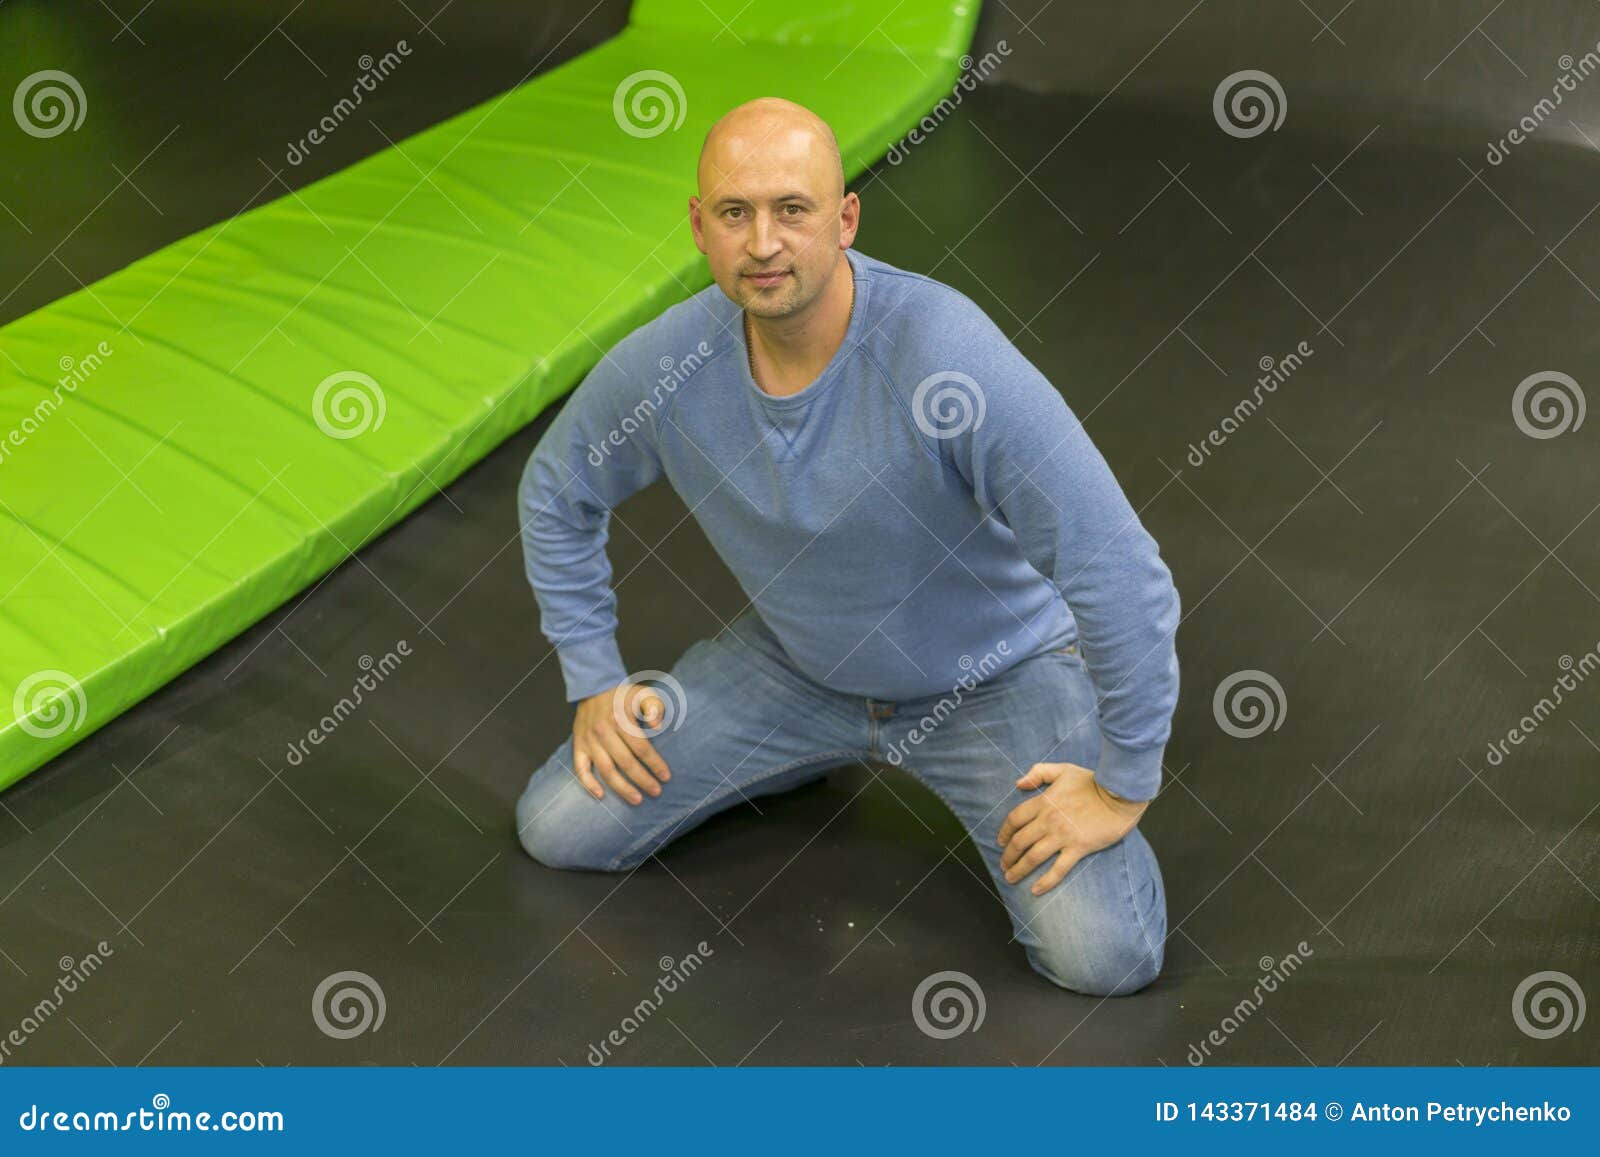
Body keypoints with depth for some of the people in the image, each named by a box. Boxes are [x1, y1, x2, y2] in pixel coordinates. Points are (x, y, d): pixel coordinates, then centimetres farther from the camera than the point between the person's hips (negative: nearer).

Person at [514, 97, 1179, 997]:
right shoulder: (665, 366, -18)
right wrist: (596, 682, 2)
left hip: (991, 675, -4)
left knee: (1105, 956, -20)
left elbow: (1121, 575, -32)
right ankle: (819, 752, 21)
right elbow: (557, 496, 4)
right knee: (561, 830, -1)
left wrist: (1122, 788, -25)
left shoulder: (948, 354, -34)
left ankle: (968, 780, 11)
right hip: (794, 665, 4)